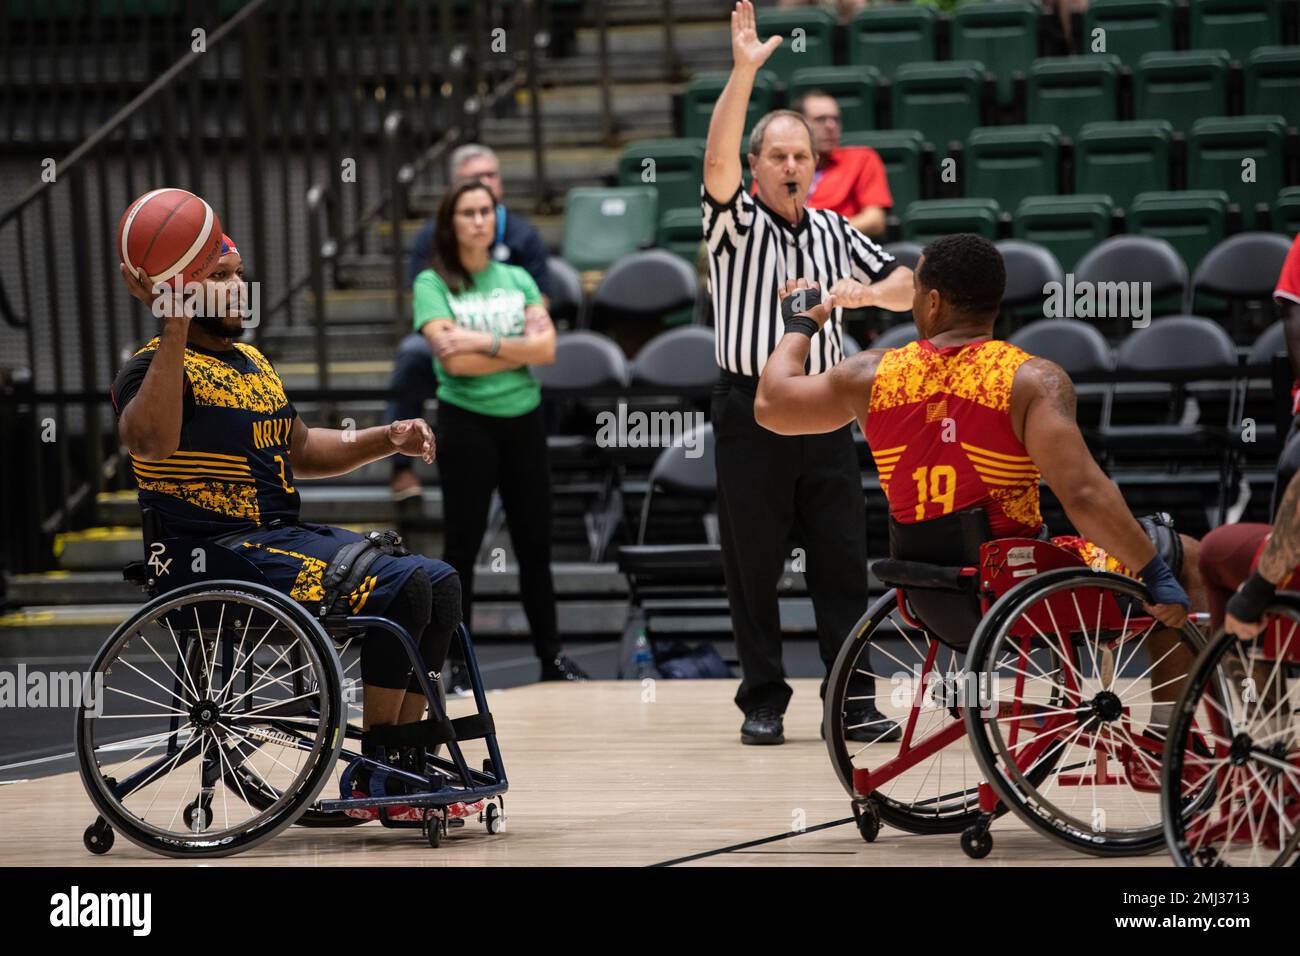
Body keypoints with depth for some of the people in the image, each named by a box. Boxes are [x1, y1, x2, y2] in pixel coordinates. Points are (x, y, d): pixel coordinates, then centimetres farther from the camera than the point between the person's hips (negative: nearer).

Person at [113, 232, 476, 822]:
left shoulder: (252, 363, 20)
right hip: (224, 555, -10)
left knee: (441, 583, 1)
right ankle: (374, 776, -16)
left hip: (288, 537, 10)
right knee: (401, 586, -23)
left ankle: (403, 765, 2)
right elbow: (150, 442, -33)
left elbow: (298, 452, 32)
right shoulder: (156, 369, -10)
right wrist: (174, 332, -35)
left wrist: (386, 440, 17)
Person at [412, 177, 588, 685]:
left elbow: (547, 348, -4)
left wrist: (484, 343, -15)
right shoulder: (433, 285, -4)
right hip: (467, 423, -4)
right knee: (462, 544, 0)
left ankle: (552, 656, 19)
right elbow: (453, 359, -16)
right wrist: (521, 348, -9)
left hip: (523, 420, 4)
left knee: (535, 543, 10)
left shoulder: (517, 279, 8)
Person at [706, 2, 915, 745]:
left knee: (843, 564, 1)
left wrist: (869, 292, -6)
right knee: (753, 567, 0)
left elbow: (905, 287, 17)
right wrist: (744, 72, -27)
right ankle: (763, 703, 6)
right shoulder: (736, 225, 1)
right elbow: (718, 163, -17)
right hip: (751, 412, -3)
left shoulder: (837, 232, 14)